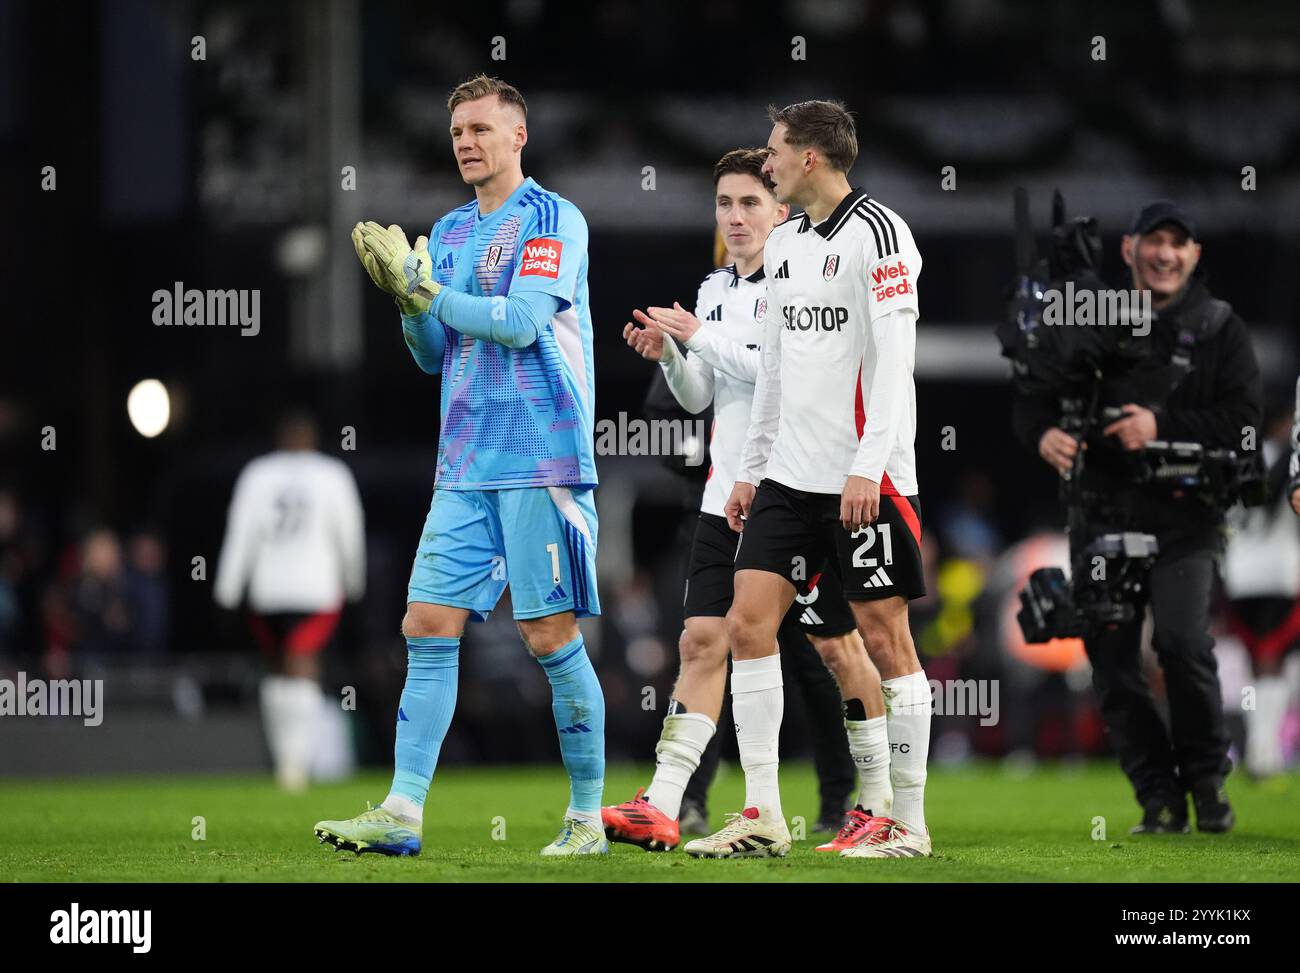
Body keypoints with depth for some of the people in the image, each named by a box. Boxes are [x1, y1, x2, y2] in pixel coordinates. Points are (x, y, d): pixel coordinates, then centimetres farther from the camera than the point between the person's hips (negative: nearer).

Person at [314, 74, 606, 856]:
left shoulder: (554, 221, -5)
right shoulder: (448, 234, 16)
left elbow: (521, 322, -17)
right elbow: (434, 355, 16)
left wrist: (423, 292, -15)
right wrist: (407, 297, -2)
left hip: (543, 462, -7)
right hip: (465, 468, 7)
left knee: (553, 638, -4)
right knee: (428, 628, -3)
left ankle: (588, 818, 7)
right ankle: (403, 814, -6)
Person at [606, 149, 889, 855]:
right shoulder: (715, 290, 15)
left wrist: (701, 336, -17)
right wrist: (667, 355, -1)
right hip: (727, 498, 6)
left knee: (838, 646, 1)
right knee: (703, 640, -3)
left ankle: (880, 802, 13)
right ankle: (661, 807, -10)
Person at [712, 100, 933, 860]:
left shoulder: (876, 233, -10)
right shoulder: (784, 245, 15)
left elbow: (892, 360, -16)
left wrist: (868, 467, -23)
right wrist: (752, 470, 19)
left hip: (866, 480, -8)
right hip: (790, 477, 8)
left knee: (884, 636, -3)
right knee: (748, 621, -1)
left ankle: (909, 823, 3)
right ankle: (763, 812, 2)